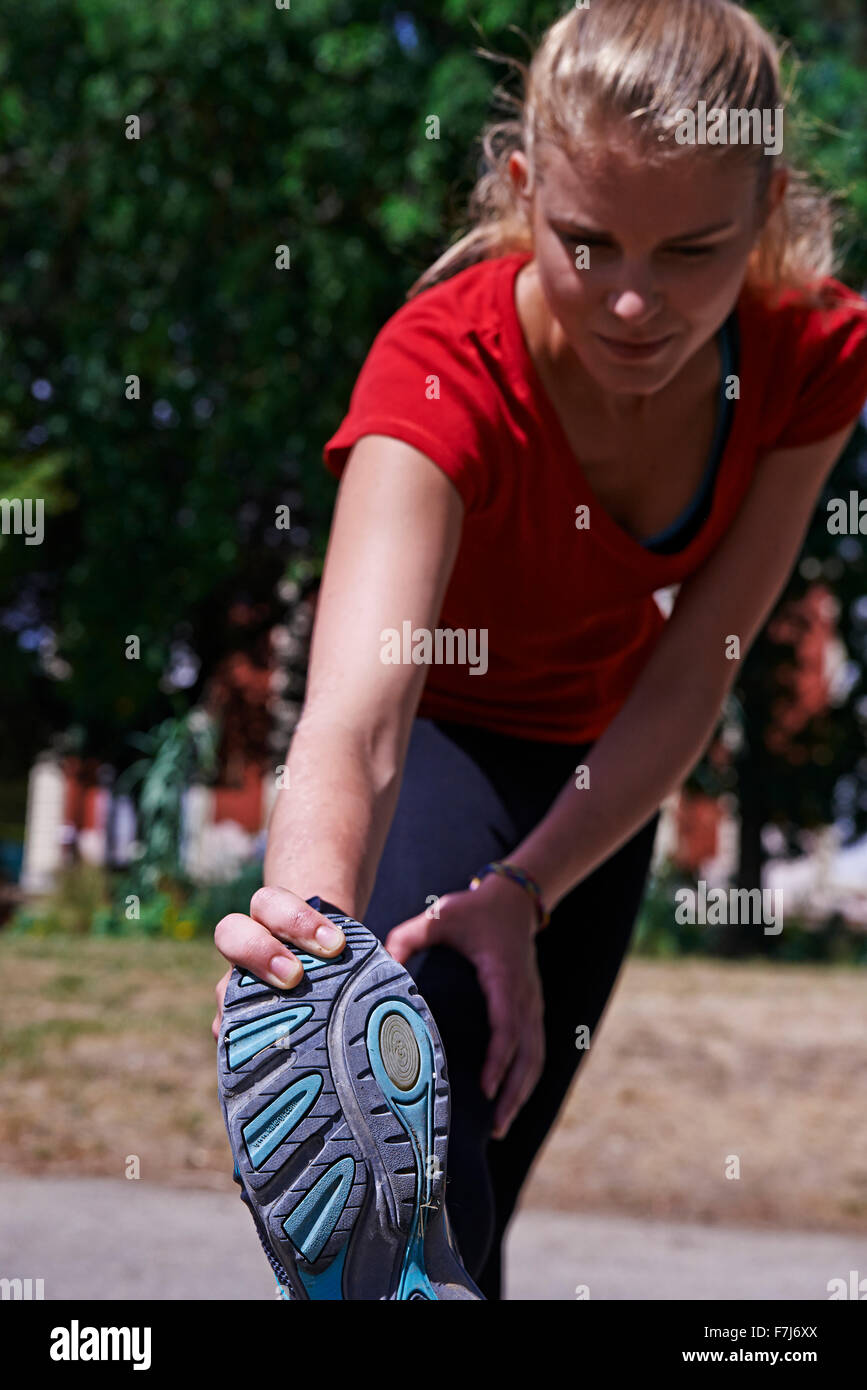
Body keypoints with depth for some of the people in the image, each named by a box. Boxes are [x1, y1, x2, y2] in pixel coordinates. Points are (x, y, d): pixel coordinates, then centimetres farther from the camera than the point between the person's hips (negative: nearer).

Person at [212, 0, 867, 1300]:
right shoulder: (445, 366, -37)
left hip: (601, 771, 5)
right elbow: (355, 713, -53)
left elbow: (691, 675, -23)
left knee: (487, 1181, 14)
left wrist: (524, 895, -37)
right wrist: (310, 912, -74)